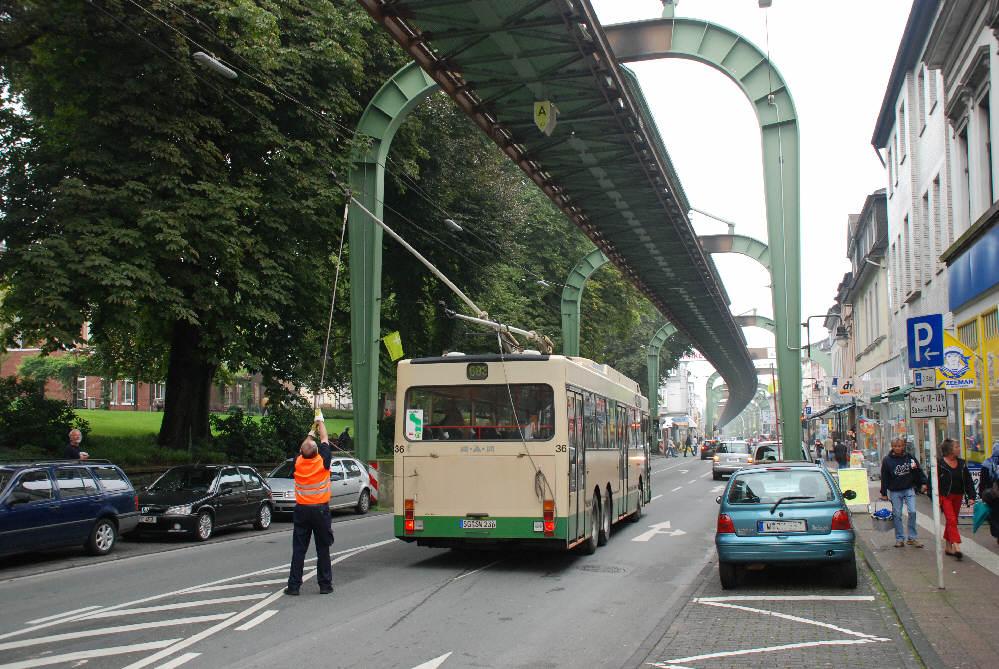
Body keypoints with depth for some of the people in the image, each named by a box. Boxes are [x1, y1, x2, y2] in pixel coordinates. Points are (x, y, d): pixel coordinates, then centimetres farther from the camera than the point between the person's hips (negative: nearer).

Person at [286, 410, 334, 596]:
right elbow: (325, 439, 7)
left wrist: (311, 433, 33)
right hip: (321, 510, -2)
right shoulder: (322, 461, -10)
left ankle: (294, 585, 5)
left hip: (302, 510, 2)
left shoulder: (298, 462, -4)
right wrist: (320, 421, 22)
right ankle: (325, 585, 9)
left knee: (298, 549, 5)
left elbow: (302, 449, 19)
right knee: (323, 549, 5)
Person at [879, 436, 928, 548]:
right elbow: (884, 478, 0)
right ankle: (899, 539, 13)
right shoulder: (887, 460, -2)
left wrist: (923, 483, 4)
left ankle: (912, 537, 5)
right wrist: (884, 493, 0)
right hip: (895, 491, -1)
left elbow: (918, 471, 12)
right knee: (897, 515, 2)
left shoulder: (910, 458, 2)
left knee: (912, 512, -8)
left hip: (909, 489, 1)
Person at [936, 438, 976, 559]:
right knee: (951, 520, -14)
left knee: (952, 521, 11)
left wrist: (971, 496, 5)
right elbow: (934, 481, -8)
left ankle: (948, 547, 20)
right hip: (945, 497, -6)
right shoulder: (939, 463, -9)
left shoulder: (961, 463, 9)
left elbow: (968, 481, 12)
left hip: (958, 496, 6)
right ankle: (956, 547, -21)